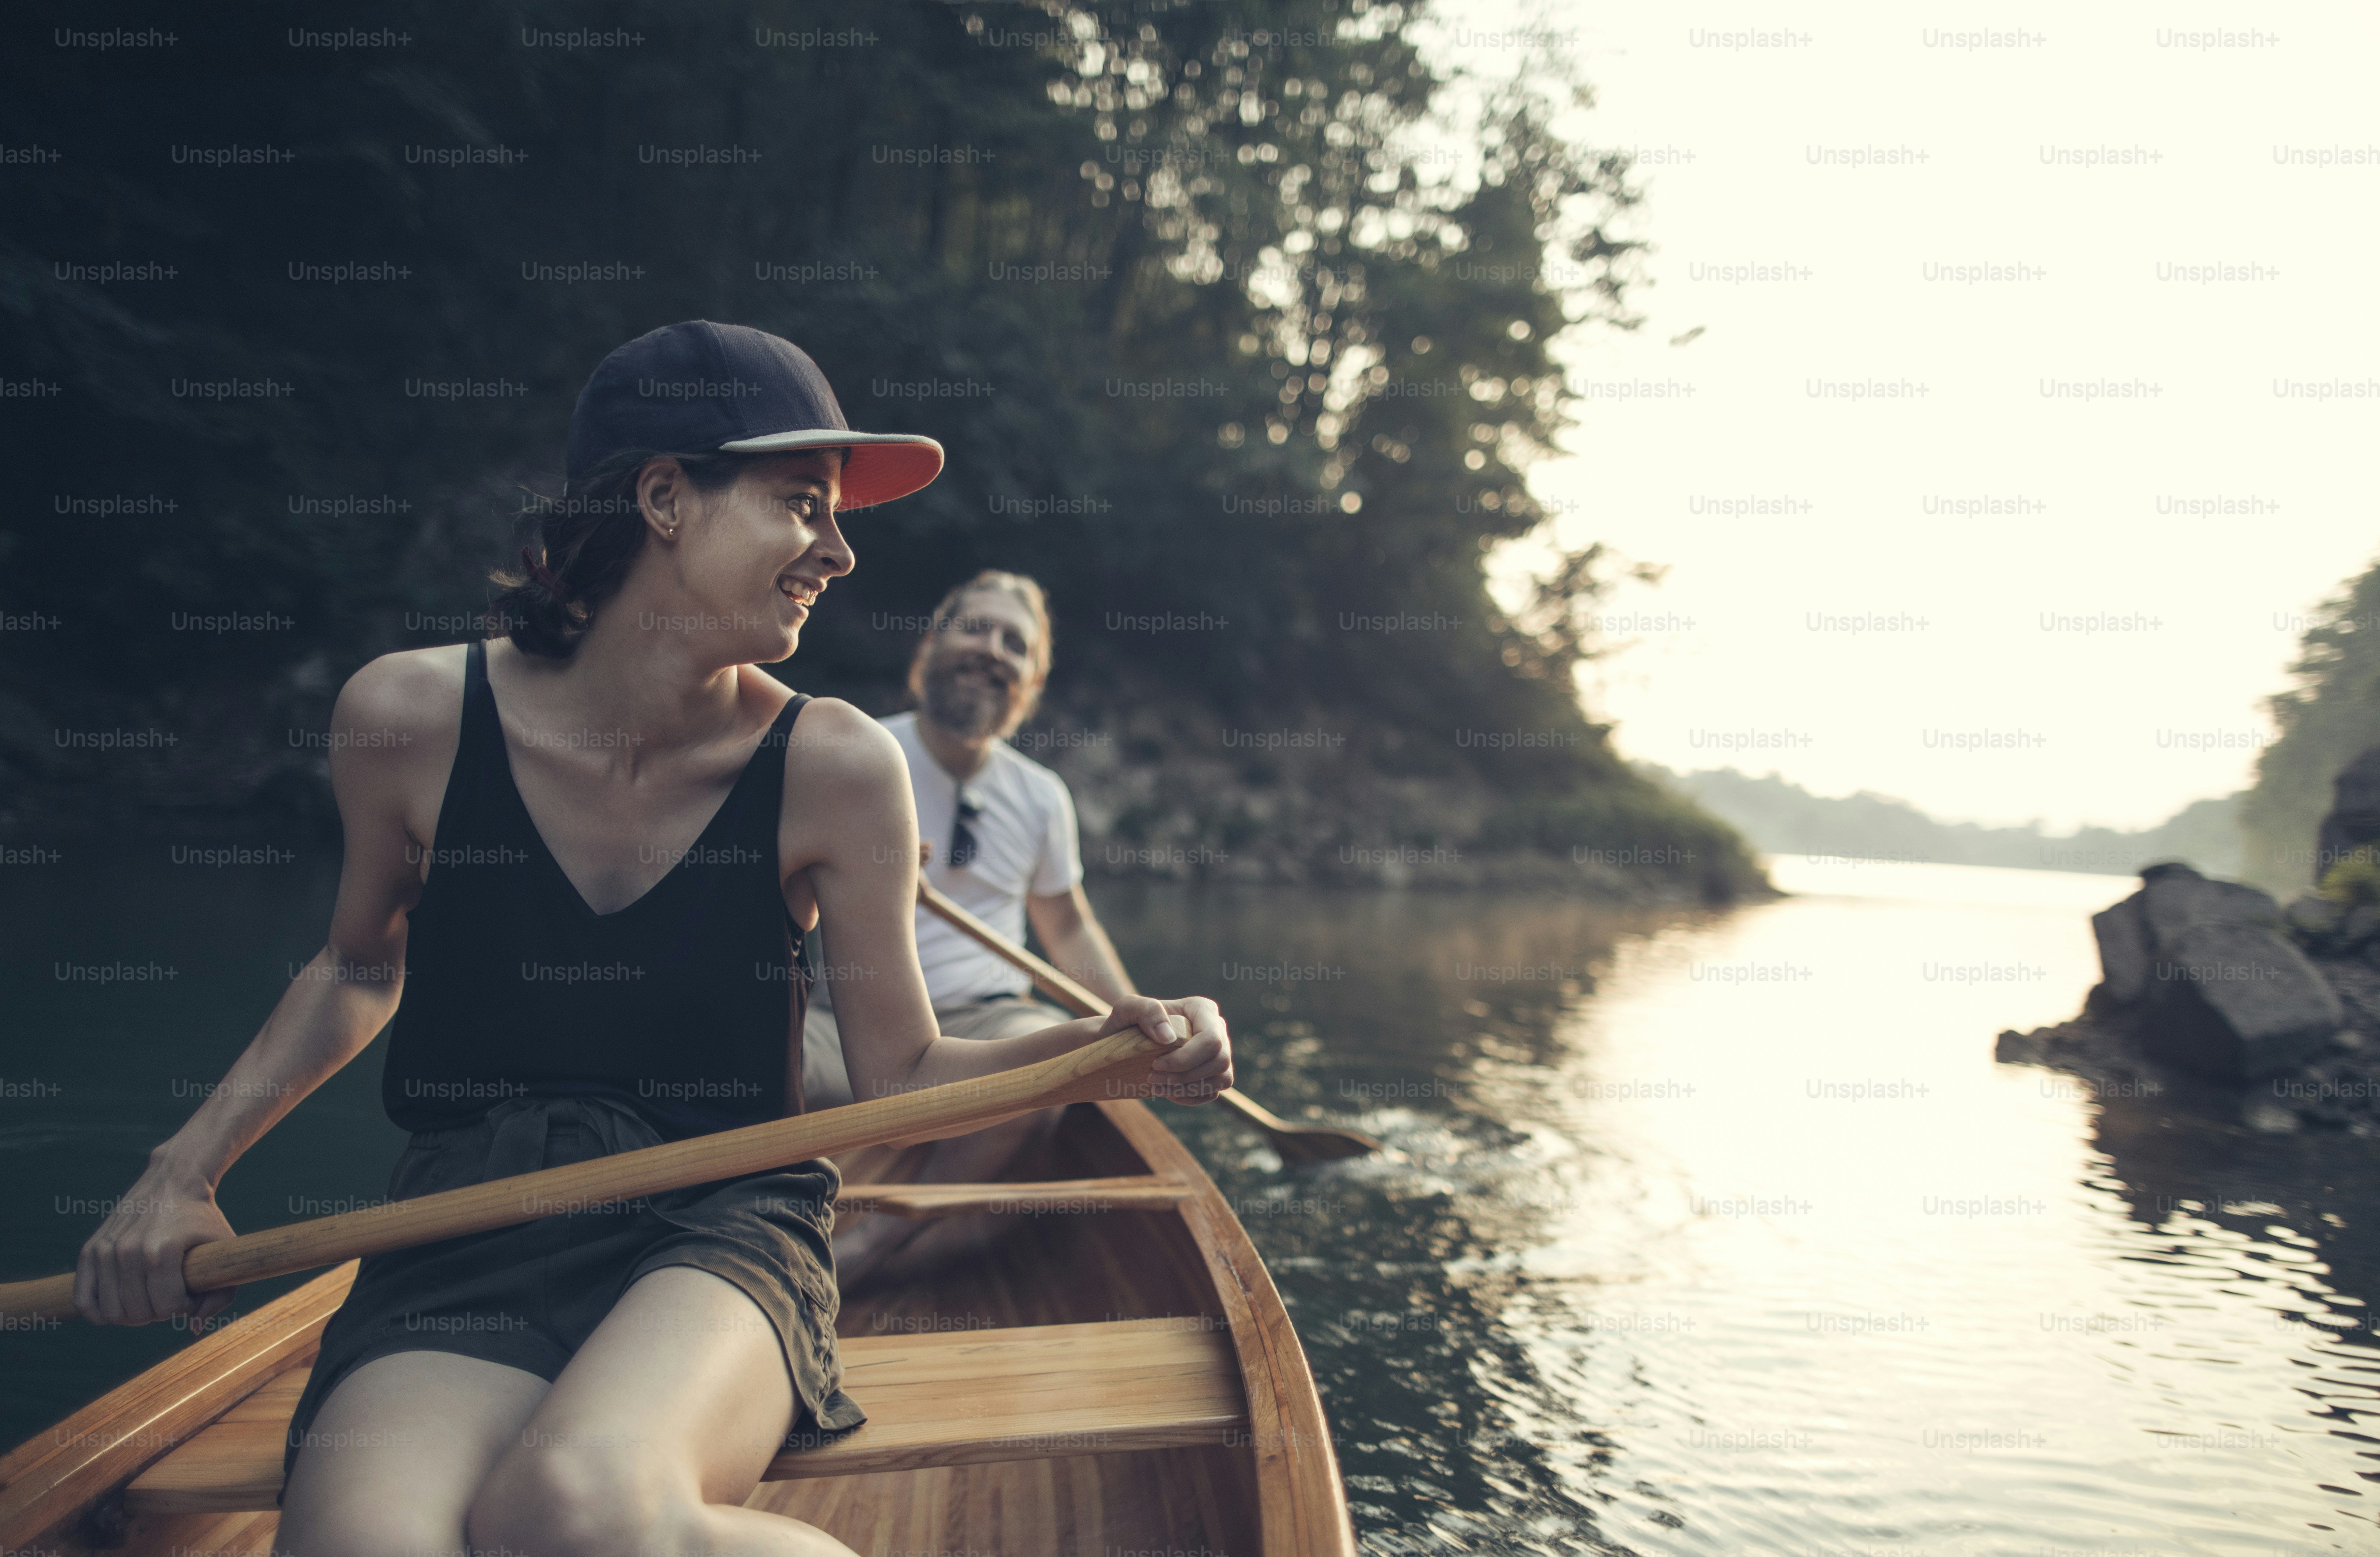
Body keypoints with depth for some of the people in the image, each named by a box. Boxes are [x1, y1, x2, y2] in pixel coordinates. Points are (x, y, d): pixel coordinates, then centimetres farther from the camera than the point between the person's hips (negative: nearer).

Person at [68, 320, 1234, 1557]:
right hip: (462, 1245, 1)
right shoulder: (412, 719, -2)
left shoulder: (832, 770, -5)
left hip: (719, 1228, 0)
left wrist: (1108, 1046, -13)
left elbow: (902, 1075, 3)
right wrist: (184, 1168, 9)